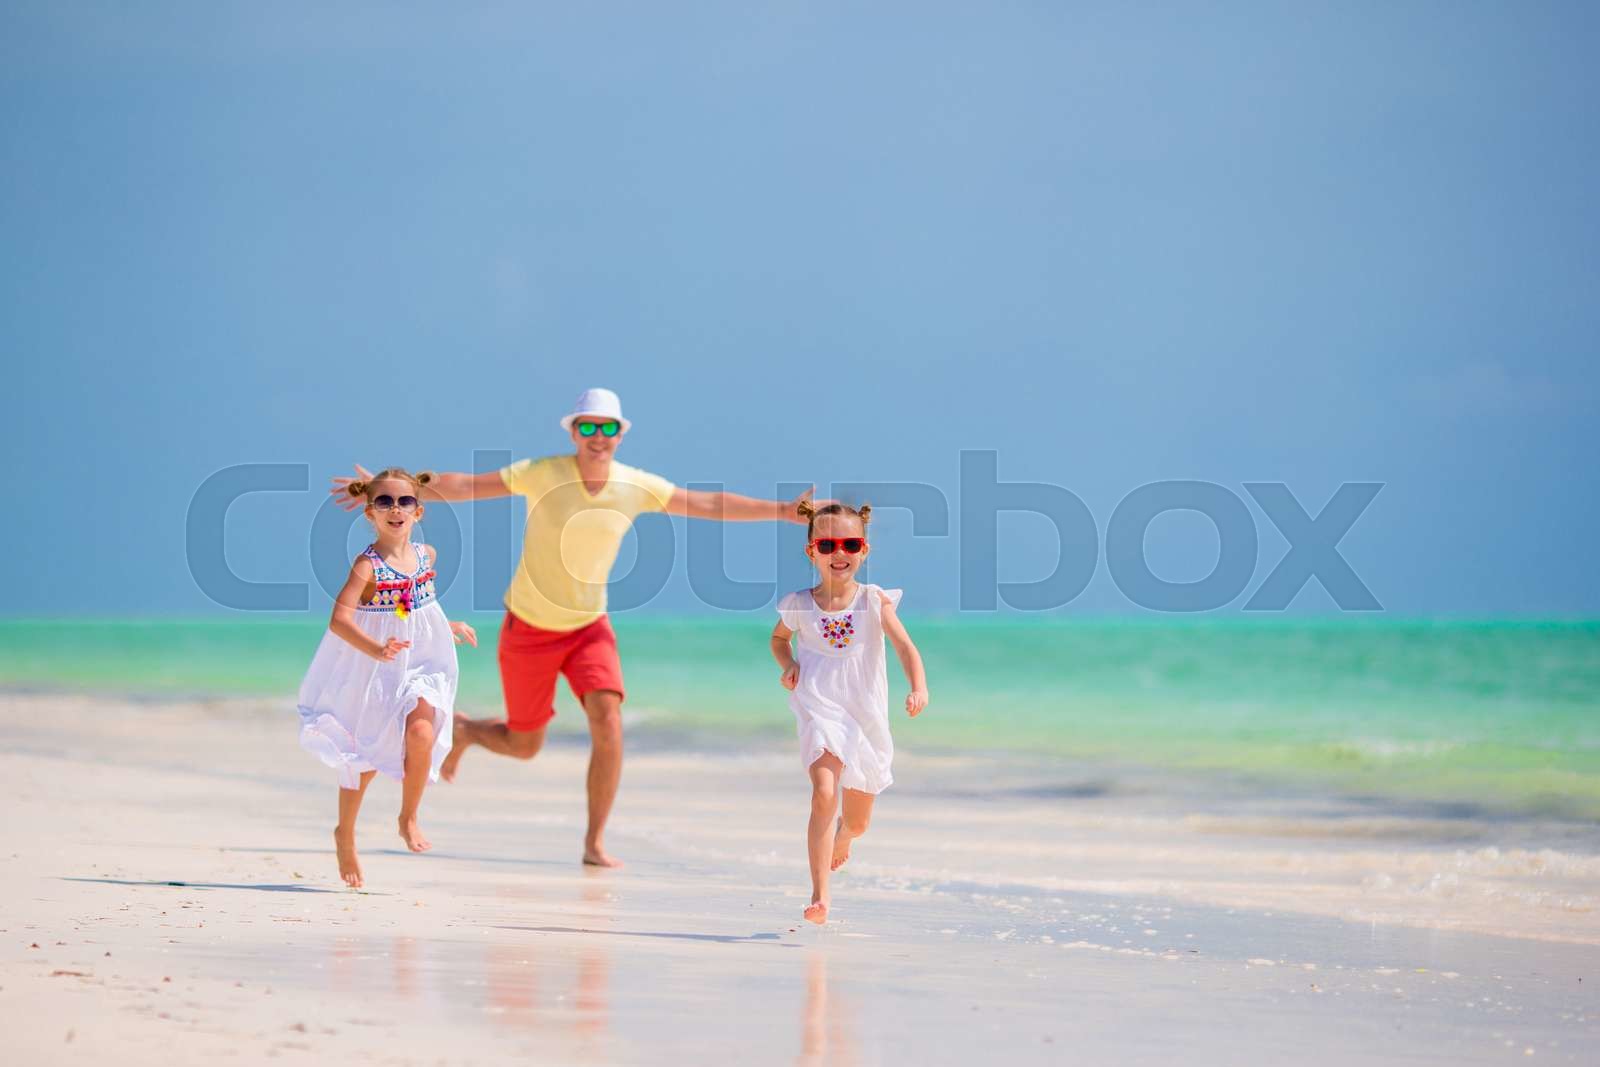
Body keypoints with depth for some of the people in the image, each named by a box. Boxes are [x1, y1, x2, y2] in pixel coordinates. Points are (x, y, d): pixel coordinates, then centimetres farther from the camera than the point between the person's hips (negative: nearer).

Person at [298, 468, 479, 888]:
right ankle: (345, 836, 27)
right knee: (366, 756, 5)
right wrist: (375, 649, -44)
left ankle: (409, 819, 4)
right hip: (372, 672, -4)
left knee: (421, 735, -19)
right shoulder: (367, 566, -19)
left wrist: (449, 626, 21)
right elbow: (339, 619, -31)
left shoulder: (426, 555, 0)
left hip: (420, 664, 4)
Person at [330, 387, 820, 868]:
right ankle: (463, 731, 43)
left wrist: (782, 511, -4)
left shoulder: (637, 487, -8)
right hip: (529, 628, -2)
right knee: (524, 745, 7)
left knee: (607, 720, -21)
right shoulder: (544, 474, -18)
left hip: (590, 627, 2)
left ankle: (595, 841, -9)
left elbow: (710, 504, -1)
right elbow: (461, 485, -18)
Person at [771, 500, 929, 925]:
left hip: (865, 715, 2)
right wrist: (788, 664, -3)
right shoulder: (800, 605, -3)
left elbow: (905, 646, -15)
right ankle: (819, 897, -26)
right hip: (820, 711, -2)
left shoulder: (874, 600, -6)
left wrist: (919, 688, -32)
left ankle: (840, 837, 56)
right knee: (824, 792, -27)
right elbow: (779, 637, 18)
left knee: (857, 821, 15)